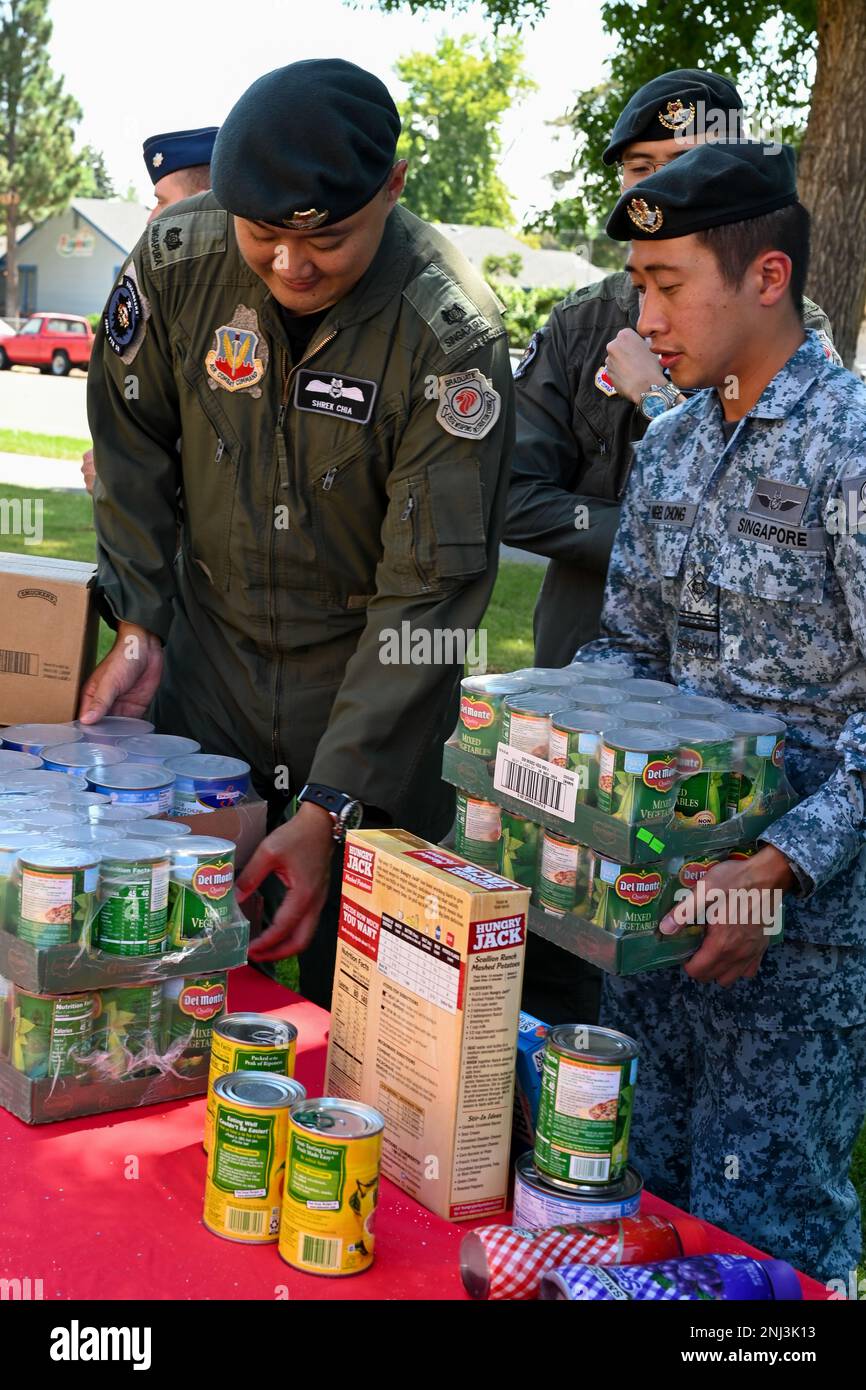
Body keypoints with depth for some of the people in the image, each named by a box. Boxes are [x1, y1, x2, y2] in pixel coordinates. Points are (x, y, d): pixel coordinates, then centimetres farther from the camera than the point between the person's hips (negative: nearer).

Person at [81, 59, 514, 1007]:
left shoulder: (451, 334, -23)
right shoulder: (178, 259, -11)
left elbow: (430, 591, -22)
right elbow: (131, 448, 6)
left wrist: (328, 808, -26)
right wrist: (136, 624, -2)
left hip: (374, 674, -3)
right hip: (205, 654, 3)